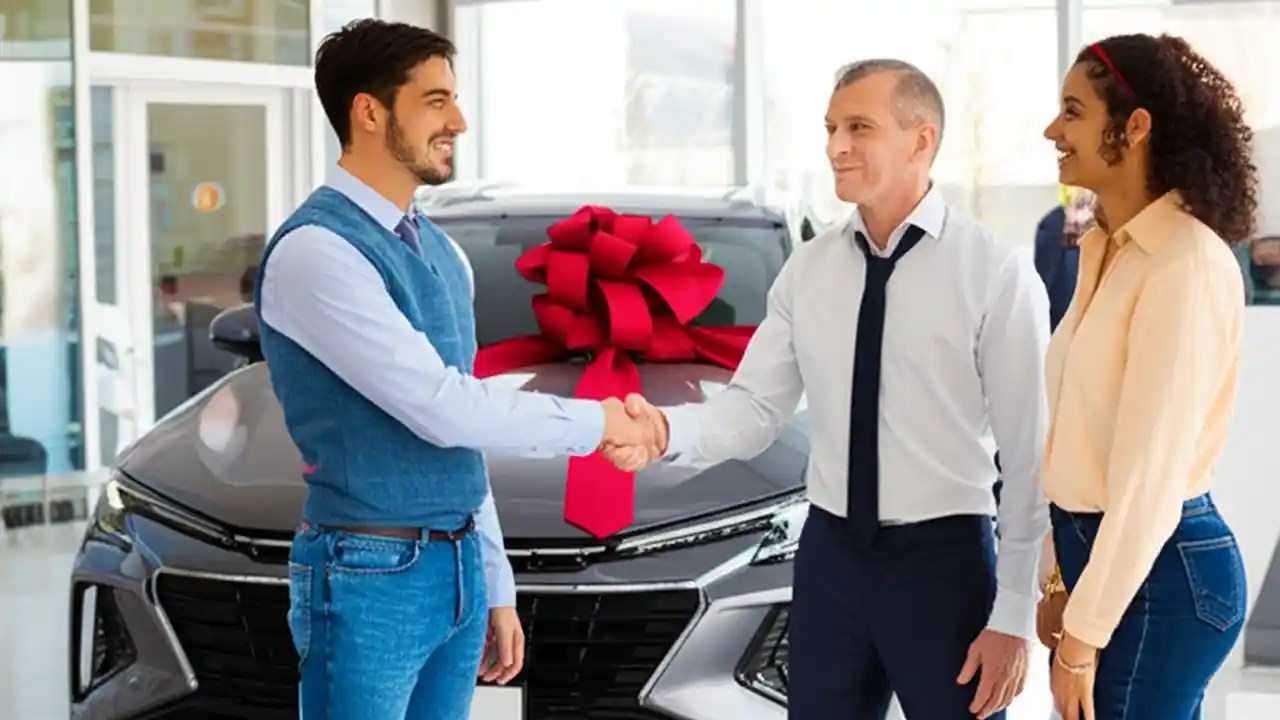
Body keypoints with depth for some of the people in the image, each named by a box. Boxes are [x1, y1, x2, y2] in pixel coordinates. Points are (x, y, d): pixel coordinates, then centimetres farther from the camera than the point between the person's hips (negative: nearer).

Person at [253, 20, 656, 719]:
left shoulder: (442, 254, 13)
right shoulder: (315, 250, -14)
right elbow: (442, 411, -19)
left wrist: (493, 583, 17)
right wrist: (593, 422, -8)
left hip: (457, 571, 8)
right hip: (369, 576, -7)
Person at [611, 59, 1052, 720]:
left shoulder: (996, 272, -10)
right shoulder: (808, 268, 4)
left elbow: (1029, 454, -10)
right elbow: (753, 409, 0)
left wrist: (1015, 617, -11)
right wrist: (668, 431, -22)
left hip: (944, 559, -4)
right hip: (828, 556, 4)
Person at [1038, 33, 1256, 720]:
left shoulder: (1186, 263, -18)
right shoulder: (1105, 249, 10)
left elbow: (1151, 475, -21)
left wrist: (1084, 633, -19)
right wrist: (1067, 591, 13)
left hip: (1157, 571, -9)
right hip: (1095, 548, 9)